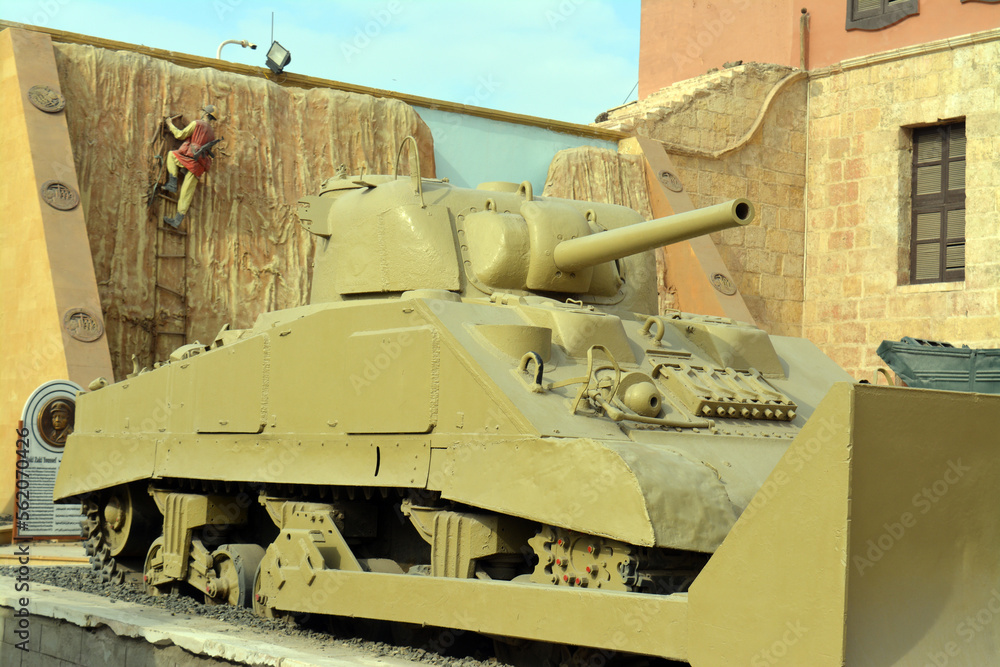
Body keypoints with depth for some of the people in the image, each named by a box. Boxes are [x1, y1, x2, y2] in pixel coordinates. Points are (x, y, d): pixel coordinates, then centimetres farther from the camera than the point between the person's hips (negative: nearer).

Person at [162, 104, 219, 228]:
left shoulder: (196, 123, 2)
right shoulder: (212, 133, 24)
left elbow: (181, 135, 1)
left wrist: (171, 125, 17)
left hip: (189, 157, -6)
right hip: (199, 166, 6)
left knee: (171, 154, 22)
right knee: (186, 193, 4)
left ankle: (172, 183, 6)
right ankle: (177, 220, 1)